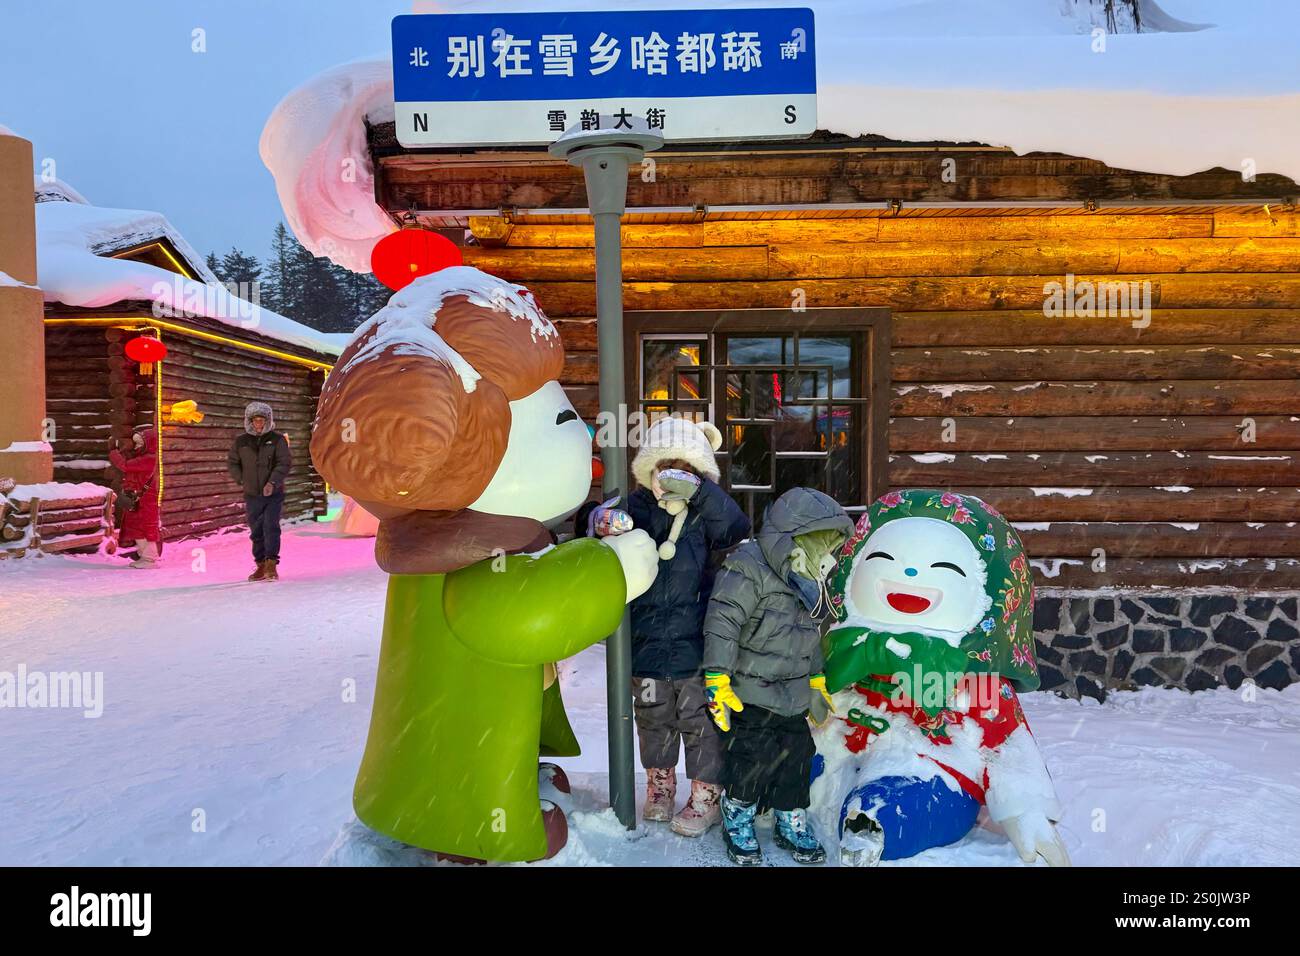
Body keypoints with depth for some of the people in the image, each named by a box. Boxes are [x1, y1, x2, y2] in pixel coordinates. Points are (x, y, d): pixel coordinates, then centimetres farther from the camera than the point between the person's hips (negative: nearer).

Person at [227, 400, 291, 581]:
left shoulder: (277, 439, -3)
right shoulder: (241, 442, 5)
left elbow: (284, 463, -10)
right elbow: (232, 462, 17)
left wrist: (272, 482, -23)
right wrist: (242, 480, 4)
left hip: (274, 493, -3)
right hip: (252, 495, 3)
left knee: (271, 527, -15)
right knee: (256, 531, 9)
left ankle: (272, 565, -13)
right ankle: (261, 566, 21)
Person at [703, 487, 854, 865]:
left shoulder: (808, 583, 9)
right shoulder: (749, 568, -20)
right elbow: (722, 623, -24)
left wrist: (817, 681, 26)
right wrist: (717, 680, -25)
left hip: (794, 700, 8)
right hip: (751, 698, -8)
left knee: (797, 758, 12)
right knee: (751, 759, -3)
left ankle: (792, 822, 32)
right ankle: (737, 822, 21)